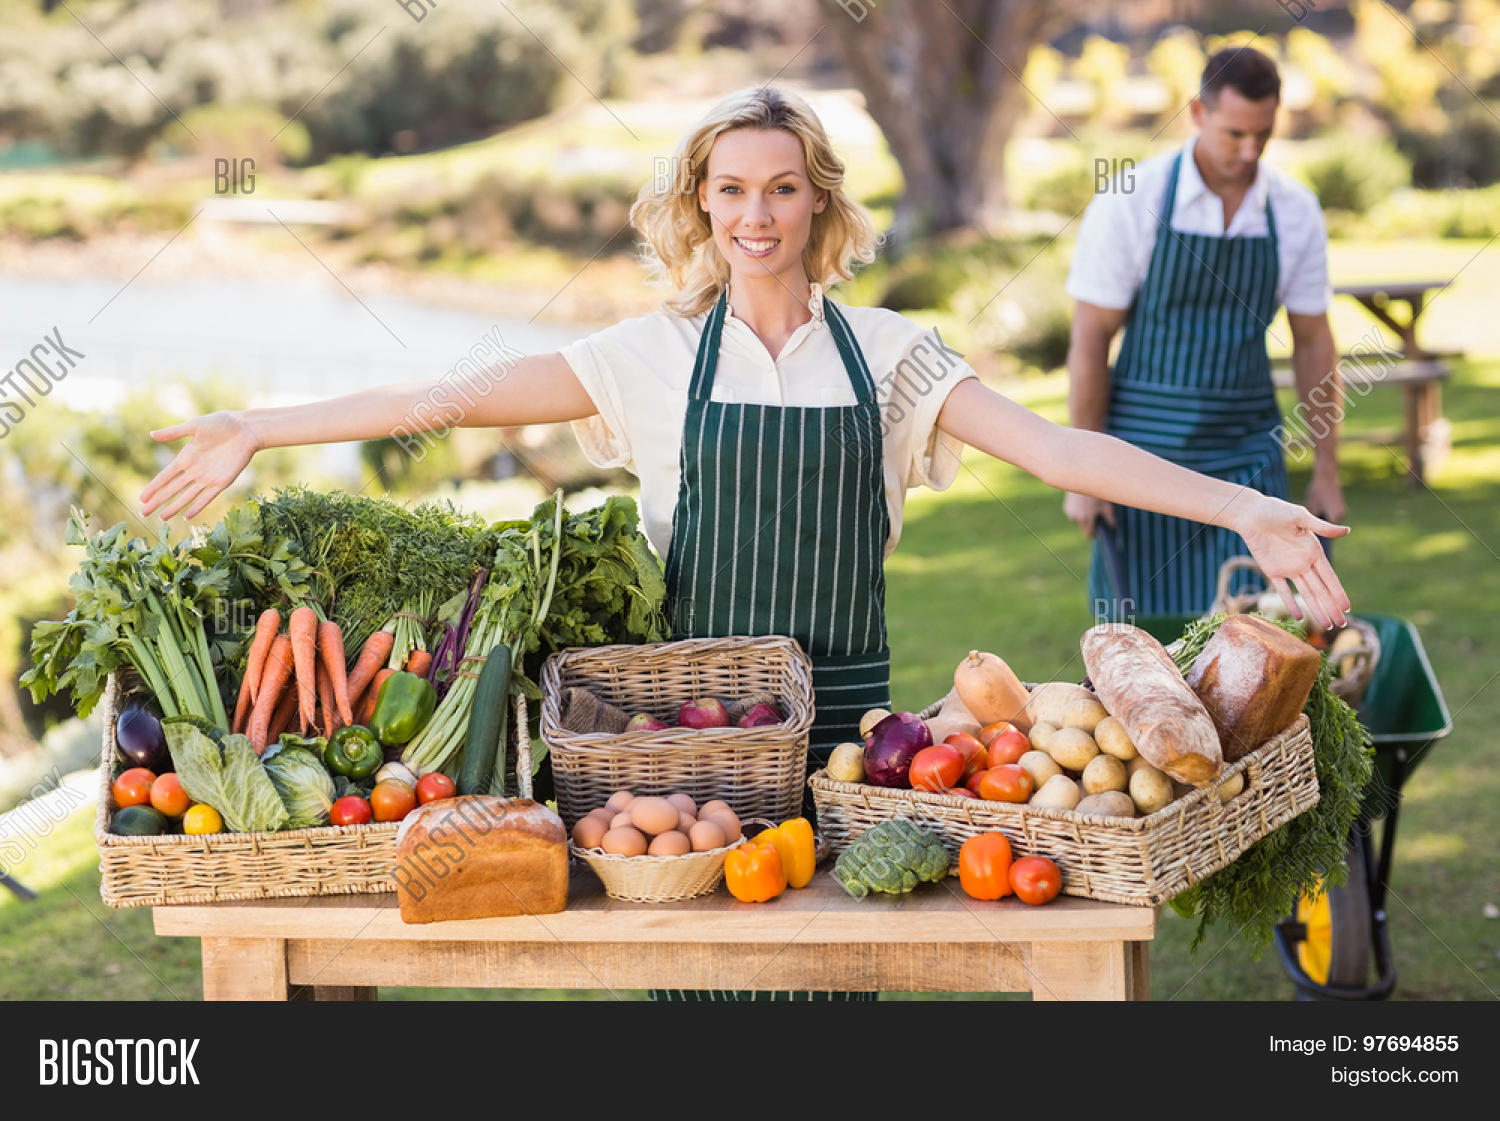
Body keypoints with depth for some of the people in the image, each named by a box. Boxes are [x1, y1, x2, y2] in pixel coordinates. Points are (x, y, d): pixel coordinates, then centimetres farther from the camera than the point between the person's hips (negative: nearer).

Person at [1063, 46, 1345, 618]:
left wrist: (1326, 470, 7)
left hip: (1247, 454, 3)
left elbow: (1312, 340, 7)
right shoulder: (1129, 202, -11)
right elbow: (1090, 339, -8)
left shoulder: (1295, 210, 0)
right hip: (1146, 449, -2)